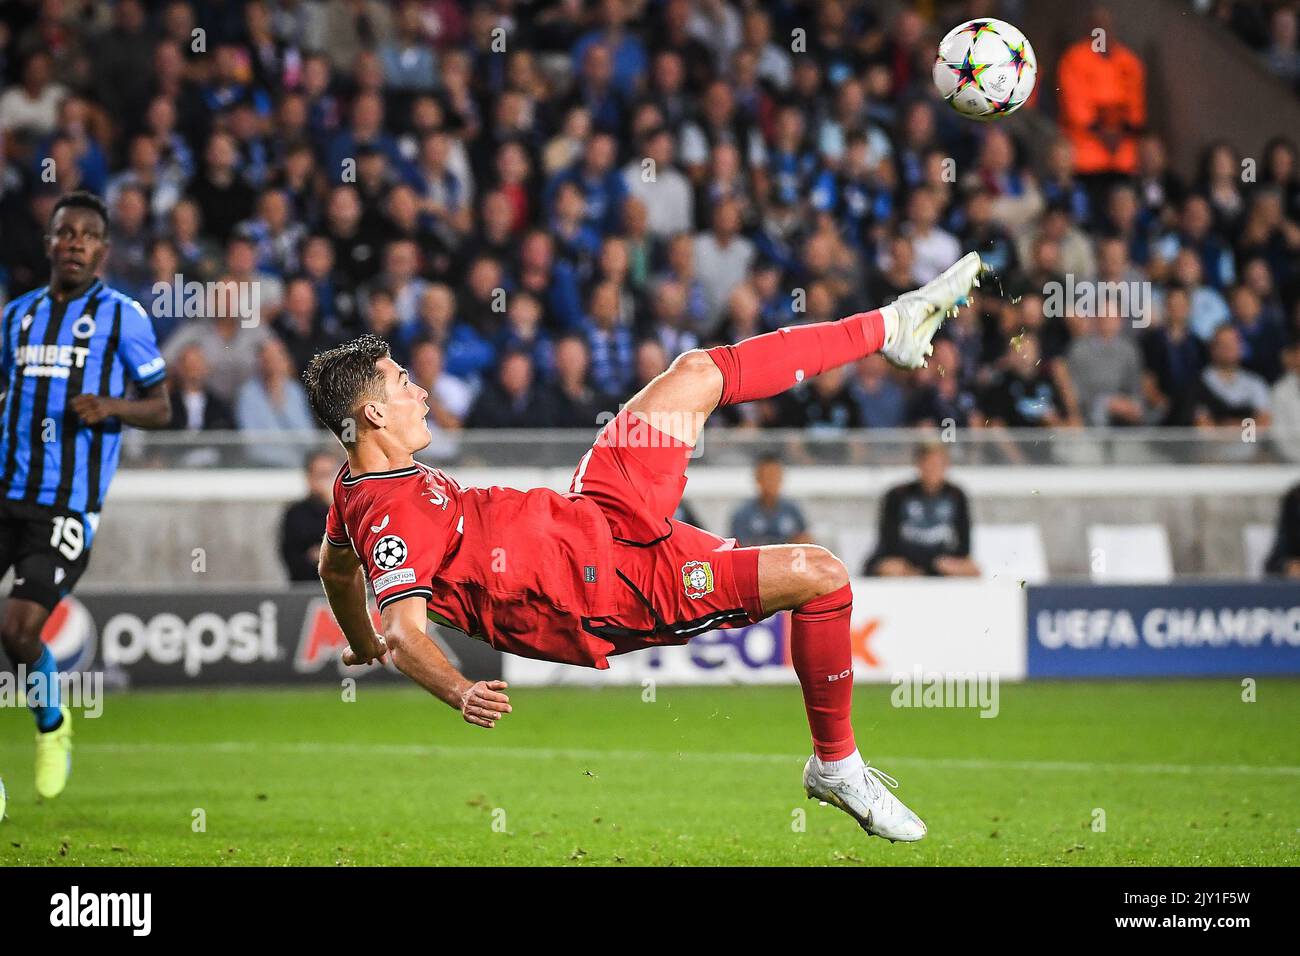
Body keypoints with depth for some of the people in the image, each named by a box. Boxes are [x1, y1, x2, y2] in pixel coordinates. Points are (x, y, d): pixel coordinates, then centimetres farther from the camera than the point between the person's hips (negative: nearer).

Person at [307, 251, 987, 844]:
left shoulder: (358, 488, 4)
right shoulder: (392, 518, -25)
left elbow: (336, 566, 21)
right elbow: (404, 630, -36)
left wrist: (363, 649, 38)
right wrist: (461, 693, -53)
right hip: (612, 589, -10)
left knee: (696, 373, 7)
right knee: (818, 575, -16)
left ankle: (888, 328, 21)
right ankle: (835, 765, 3)